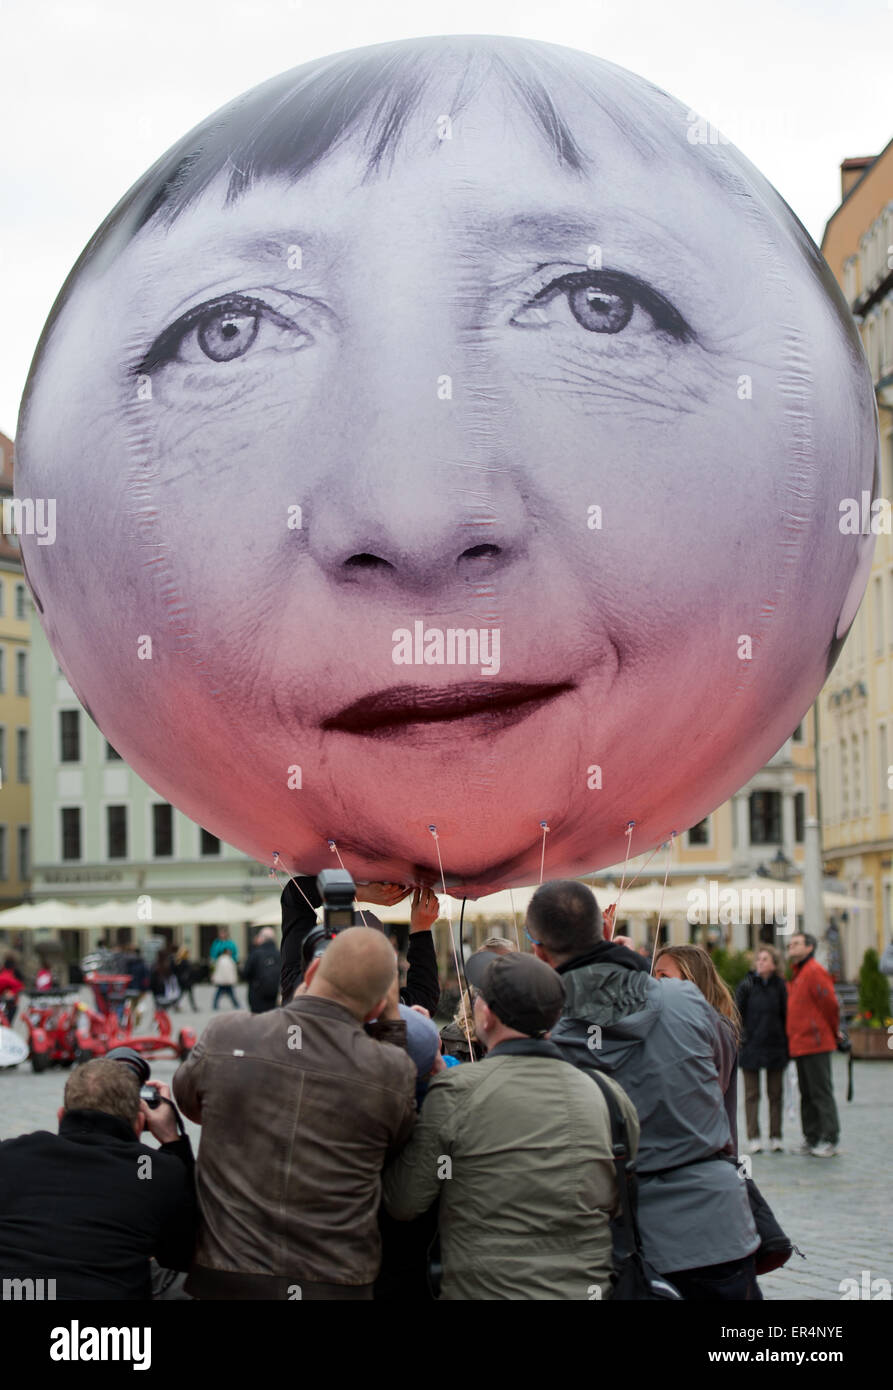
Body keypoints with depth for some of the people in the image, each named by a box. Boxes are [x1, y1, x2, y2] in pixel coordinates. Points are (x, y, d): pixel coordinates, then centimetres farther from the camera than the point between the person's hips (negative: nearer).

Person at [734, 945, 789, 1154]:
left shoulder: (780, 986, 2)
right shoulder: (747, 985, -3)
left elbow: (786, 1015, 5)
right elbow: (737, 1015, -1)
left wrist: (786, 1042, 1)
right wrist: (740, 1038, -8)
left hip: (775, 1046, 2)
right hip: (751, 1047, -2)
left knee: (775, 1093, 8)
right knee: (752, 1094, 2)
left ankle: (776, 1137, 14)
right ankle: (753, 1138, 6)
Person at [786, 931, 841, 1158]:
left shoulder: (815, 971, -11)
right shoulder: (796, 975, 18)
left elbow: (829, 1004, -13)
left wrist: (833, 1032, 0)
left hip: (815, 1043, -10)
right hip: (799, 1045, 10)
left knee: (821, 1091, -7)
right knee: (807, 1094, 12)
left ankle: (829, 1140, -5)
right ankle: (811, 1137, 17)